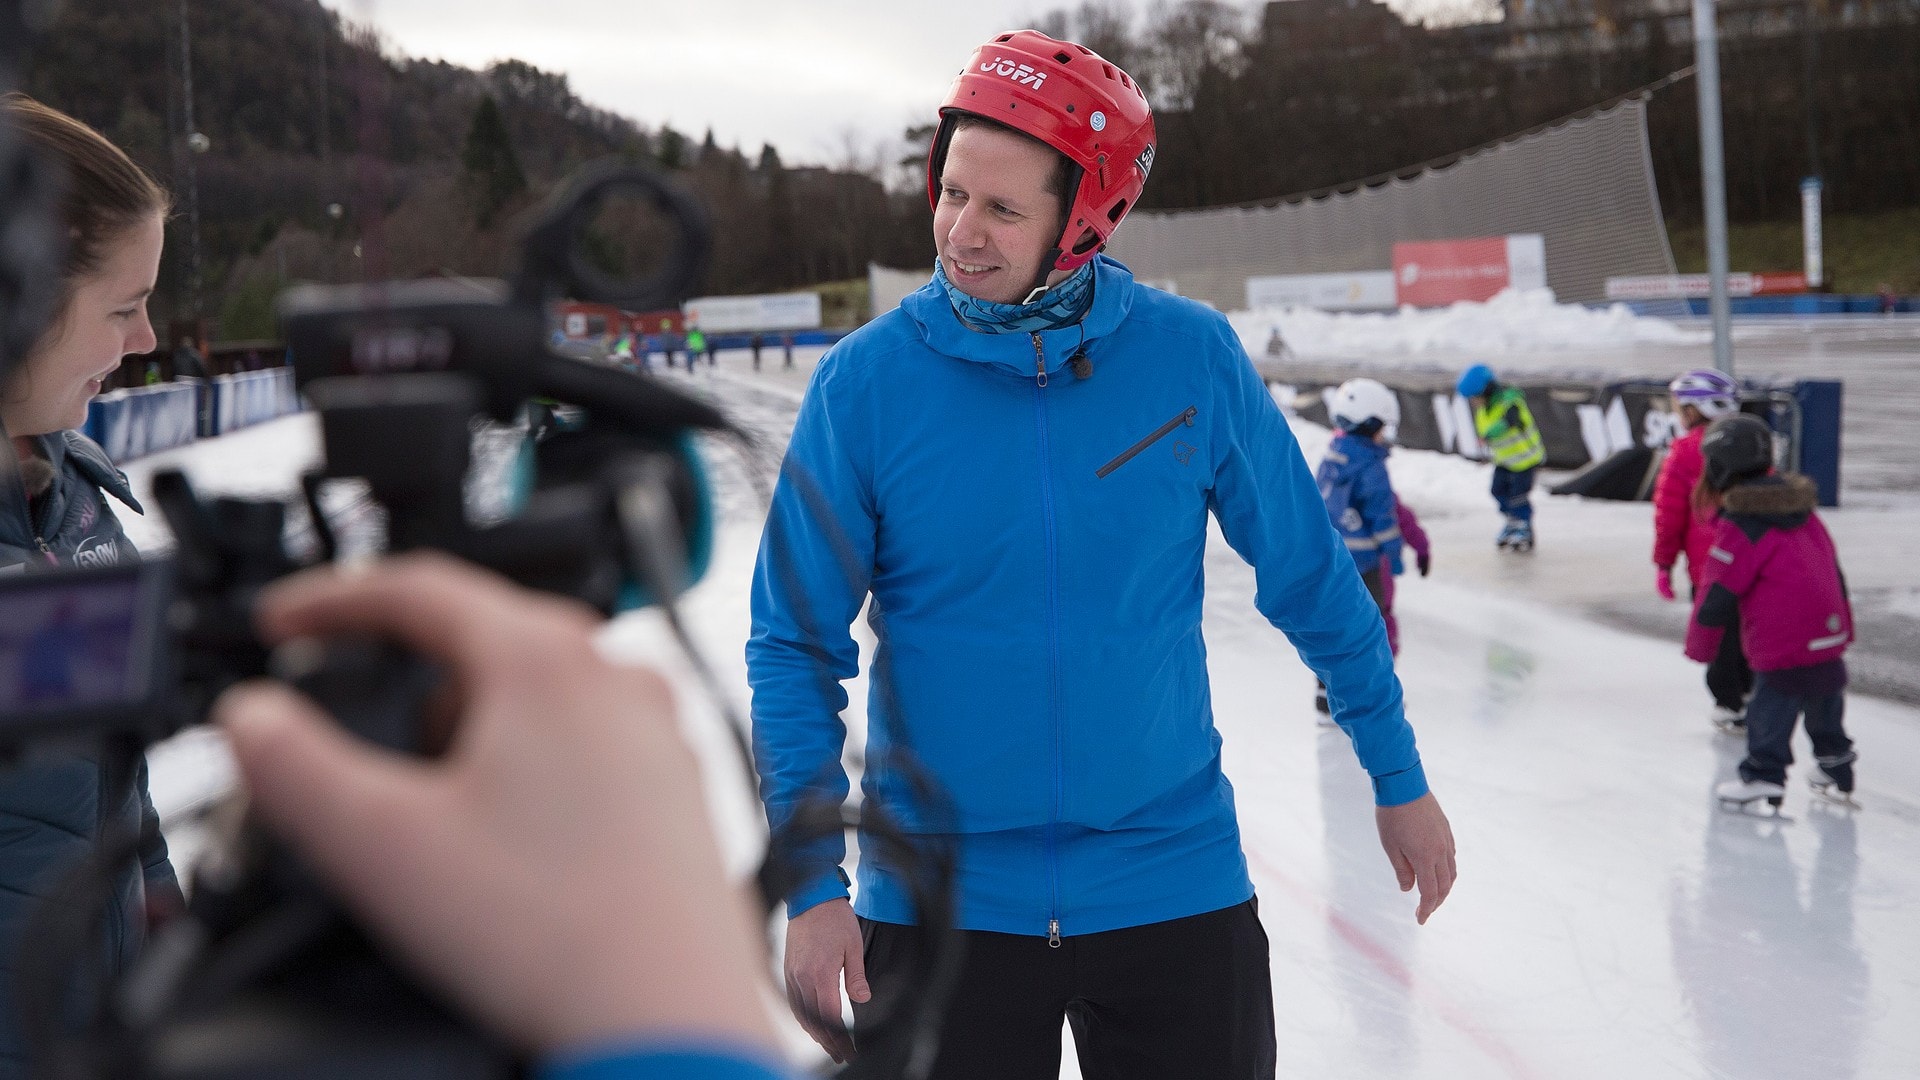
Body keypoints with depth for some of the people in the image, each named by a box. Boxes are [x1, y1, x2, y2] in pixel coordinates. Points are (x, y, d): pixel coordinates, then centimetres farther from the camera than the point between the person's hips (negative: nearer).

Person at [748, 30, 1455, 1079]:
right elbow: (796, 649, -4)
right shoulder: (863, 382, -9)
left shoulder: (1191, 355, -7)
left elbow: (1311, 579, 5)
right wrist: (813, 882, -11)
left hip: (1174, 883, 1)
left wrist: (1399, 778, 11)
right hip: (939, 900, 0)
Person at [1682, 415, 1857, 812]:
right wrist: (1844, 626, 28)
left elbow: (1718, 596, -14)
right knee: (1824, 708, 21)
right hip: (1830, 637, 8)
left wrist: (1698, 645, -2)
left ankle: (1763, 777, -2)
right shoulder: (1803, 511, 9)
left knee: (1771, 710, -1)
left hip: (1783, 649, -8)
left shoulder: (1740, 525, -16)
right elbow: (1833, 570, 18)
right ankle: (1836, 773, 32)